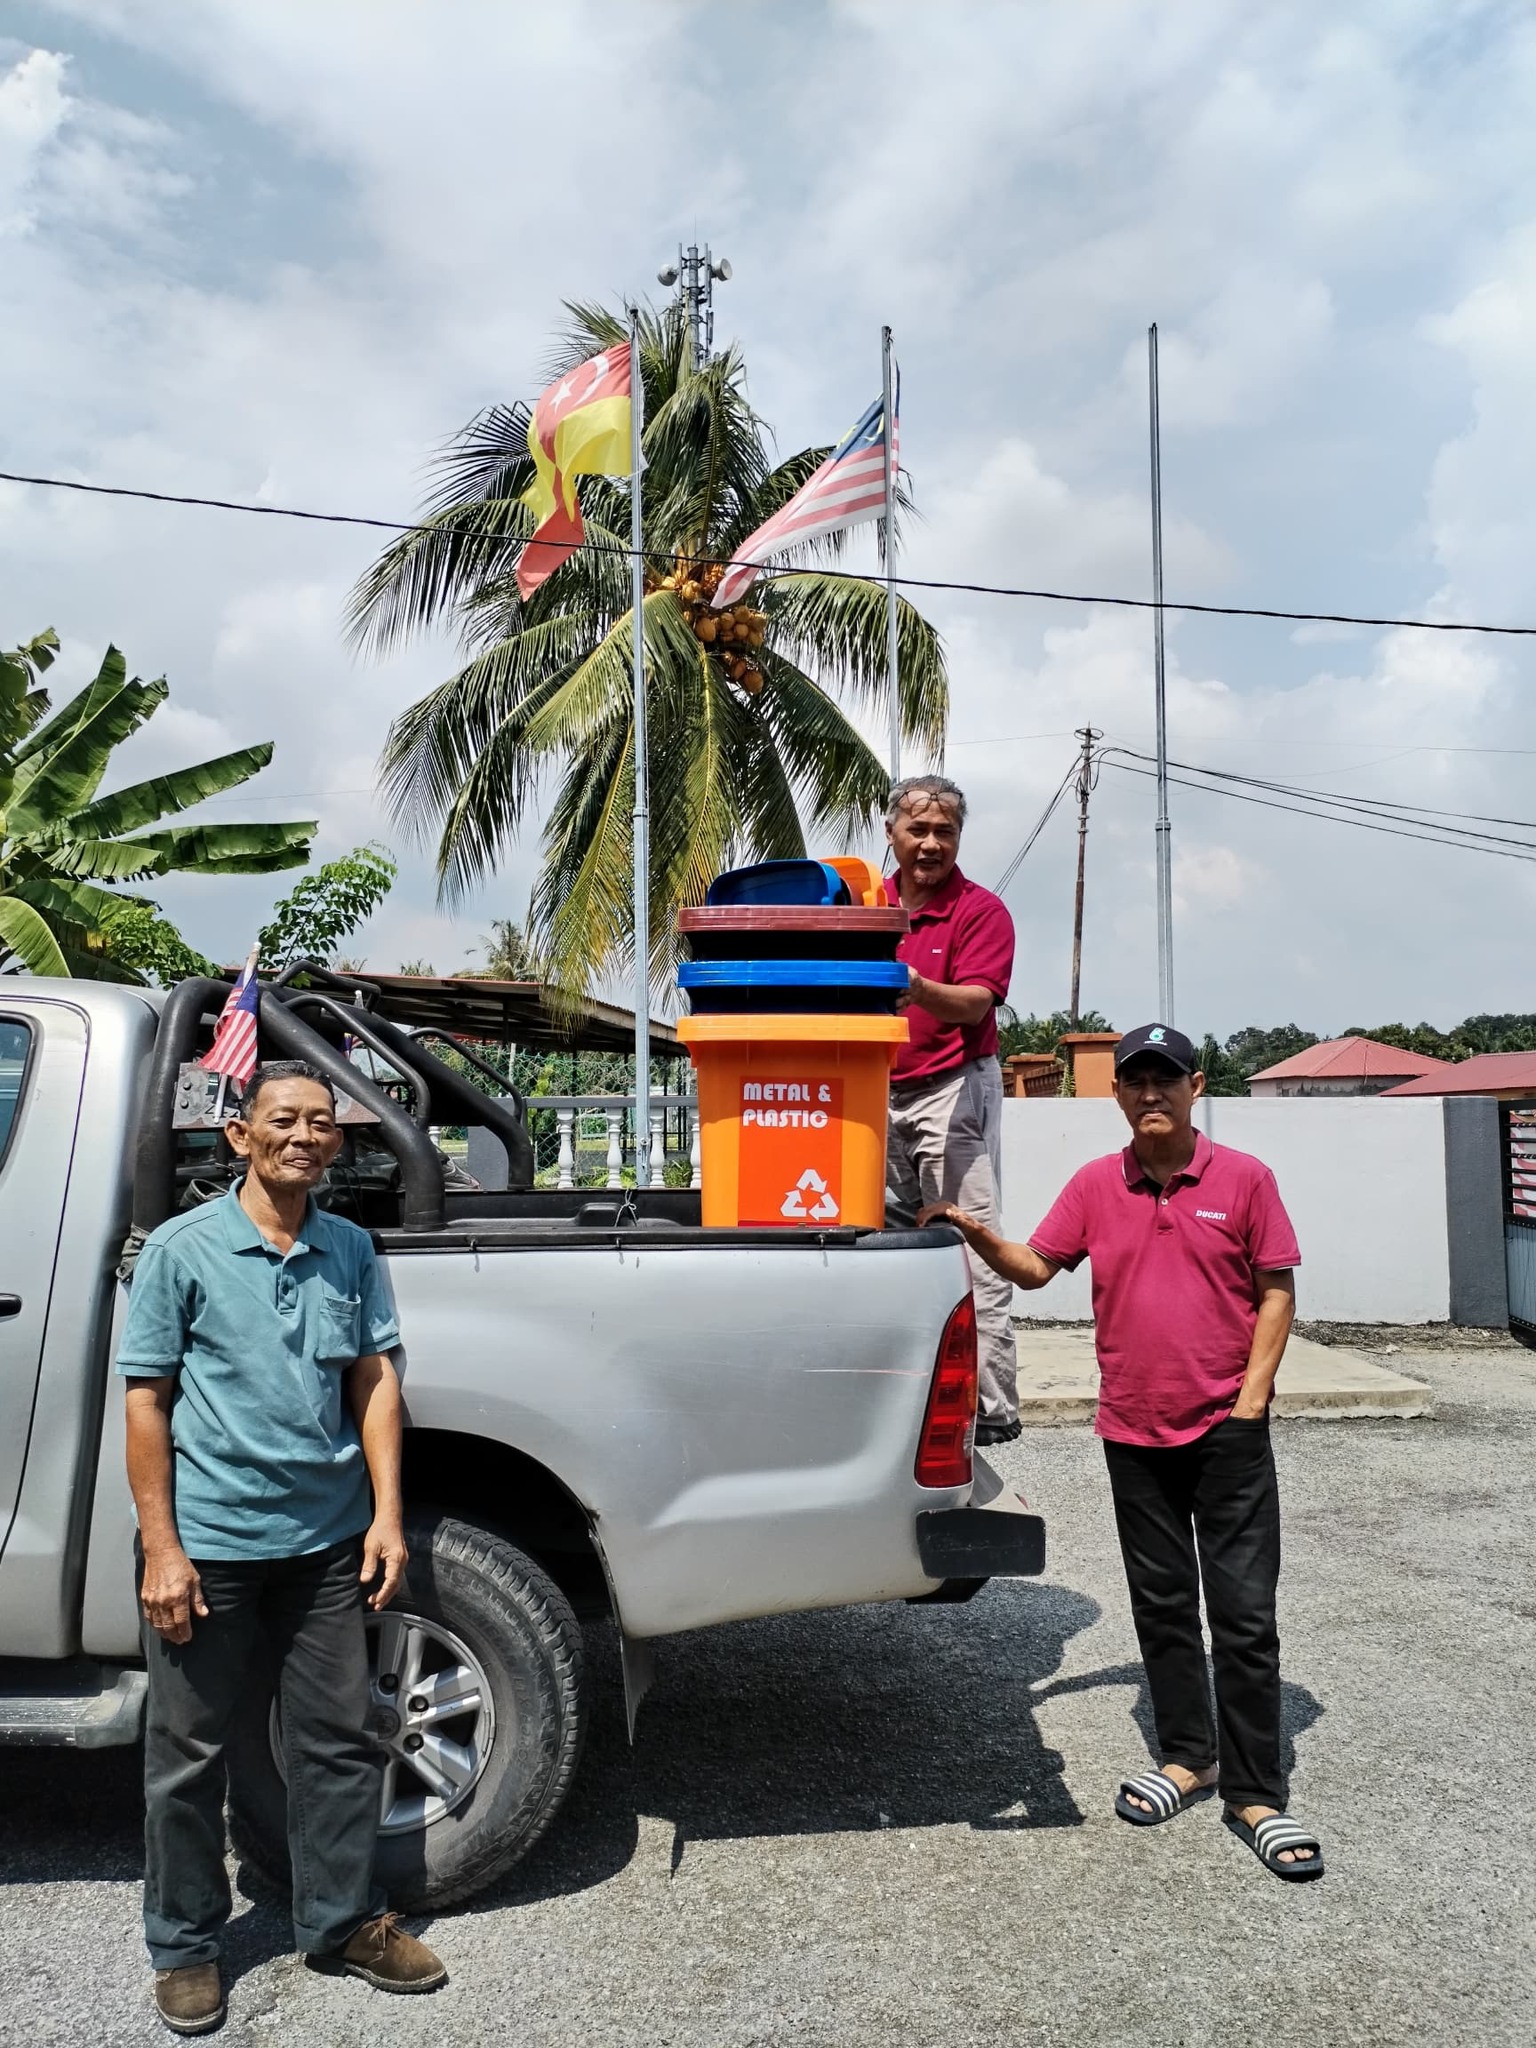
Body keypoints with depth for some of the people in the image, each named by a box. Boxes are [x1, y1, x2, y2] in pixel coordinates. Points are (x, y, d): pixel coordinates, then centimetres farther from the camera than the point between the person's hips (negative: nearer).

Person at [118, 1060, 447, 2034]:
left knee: (340, 1737, 13)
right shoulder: (182, 1249, -7)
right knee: (190, 1755, 11)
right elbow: (148, 1400, -6)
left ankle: (344, 1920, 32)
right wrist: (161, 1546, -10)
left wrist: (387, 1513, -1)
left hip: (328, 1537, 3)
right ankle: (186, 1947, 31)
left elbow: (375, 1380, 6)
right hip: (209, 1542, -3)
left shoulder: (352, 1250, 4)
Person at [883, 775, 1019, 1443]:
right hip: (880, 1092, 6)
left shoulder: (981, 910, -3)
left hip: (954, 1087, -5)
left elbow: (976, 1002, -16)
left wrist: (920, 992, -34)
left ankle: (992, 1408, -4)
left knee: (970, 1250, -7)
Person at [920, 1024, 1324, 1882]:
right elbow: (1036, 1266, 5)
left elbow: (1277, 1292, -2)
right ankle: (1188, 1753, 30)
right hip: (1135, 1432, 3)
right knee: (1162, 1606, 14)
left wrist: (1251, 1397, -9)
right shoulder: (1095, 1185, 2)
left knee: (1245, 1614, 1)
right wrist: (981, 1237, -14)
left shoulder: (1243, 1179, -5)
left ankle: (1255, 1792, 12)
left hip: (1228, 1432, -3)